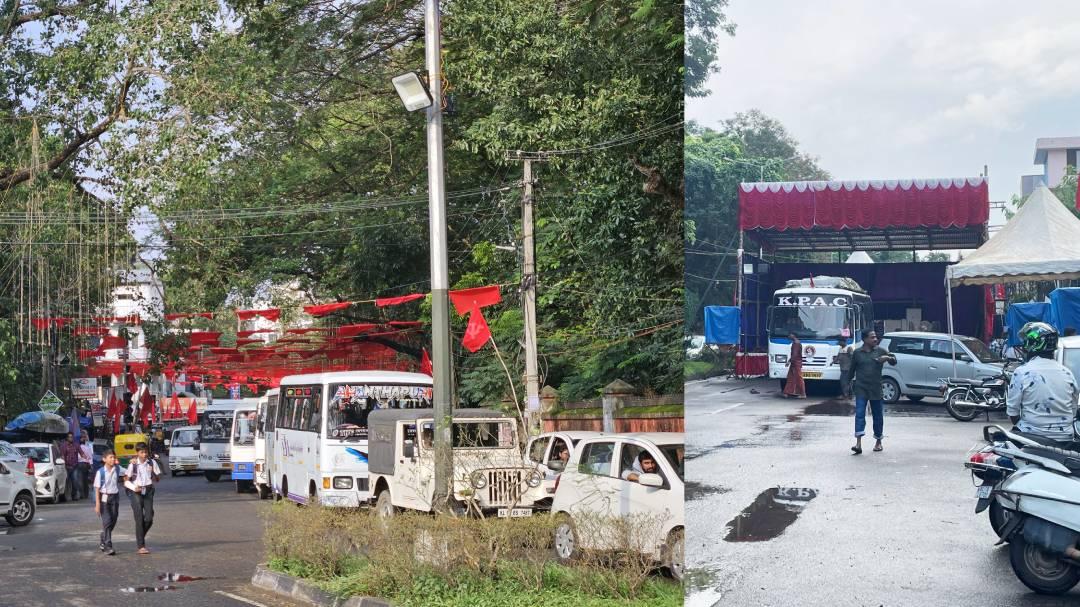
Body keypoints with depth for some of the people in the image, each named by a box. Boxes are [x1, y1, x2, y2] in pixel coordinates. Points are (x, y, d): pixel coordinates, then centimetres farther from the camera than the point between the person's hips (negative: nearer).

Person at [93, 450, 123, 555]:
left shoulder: (117, 469, 2)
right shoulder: (100, 472, -9)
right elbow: (97, 488, -8)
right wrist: (97, 504, -11)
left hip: (115, 497, 5)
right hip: (104, 498, -5)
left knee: (113, 521, 8)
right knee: (107, 522, -10)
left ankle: (103, 542, 28)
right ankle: (108, 546, -8)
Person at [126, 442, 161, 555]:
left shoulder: (152, 463, 0)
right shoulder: (133, 464, -5)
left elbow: (158, 479, 5)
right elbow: (126, 481, 0)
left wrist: (152, 473, -15)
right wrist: (134, 488, -16)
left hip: (148, 491, 2)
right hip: (136, 492, -2)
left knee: (149, 519, -4)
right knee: (139, 519, -4)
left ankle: (140, 536, 25)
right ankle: (141, 546, 0)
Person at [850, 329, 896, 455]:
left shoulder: (880, 351, 4)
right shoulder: (857, 353, 3)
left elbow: (894, 361, 4)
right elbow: (852, 370, 11)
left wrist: (888, 358, -18)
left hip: (876, 389, 1)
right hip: (861, 389, -1)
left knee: (878, 415, 8)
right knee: (859, 414, -11)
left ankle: (878, 442, 24)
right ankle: (858, 443, -16)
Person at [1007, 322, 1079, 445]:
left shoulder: (1022, 372, -10)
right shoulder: (1067, 373, 4)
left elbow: (1012, 411, -6)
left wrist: (1020, 425, 13)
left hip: (1033, 436, -5)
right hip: (1065, 438, 5)